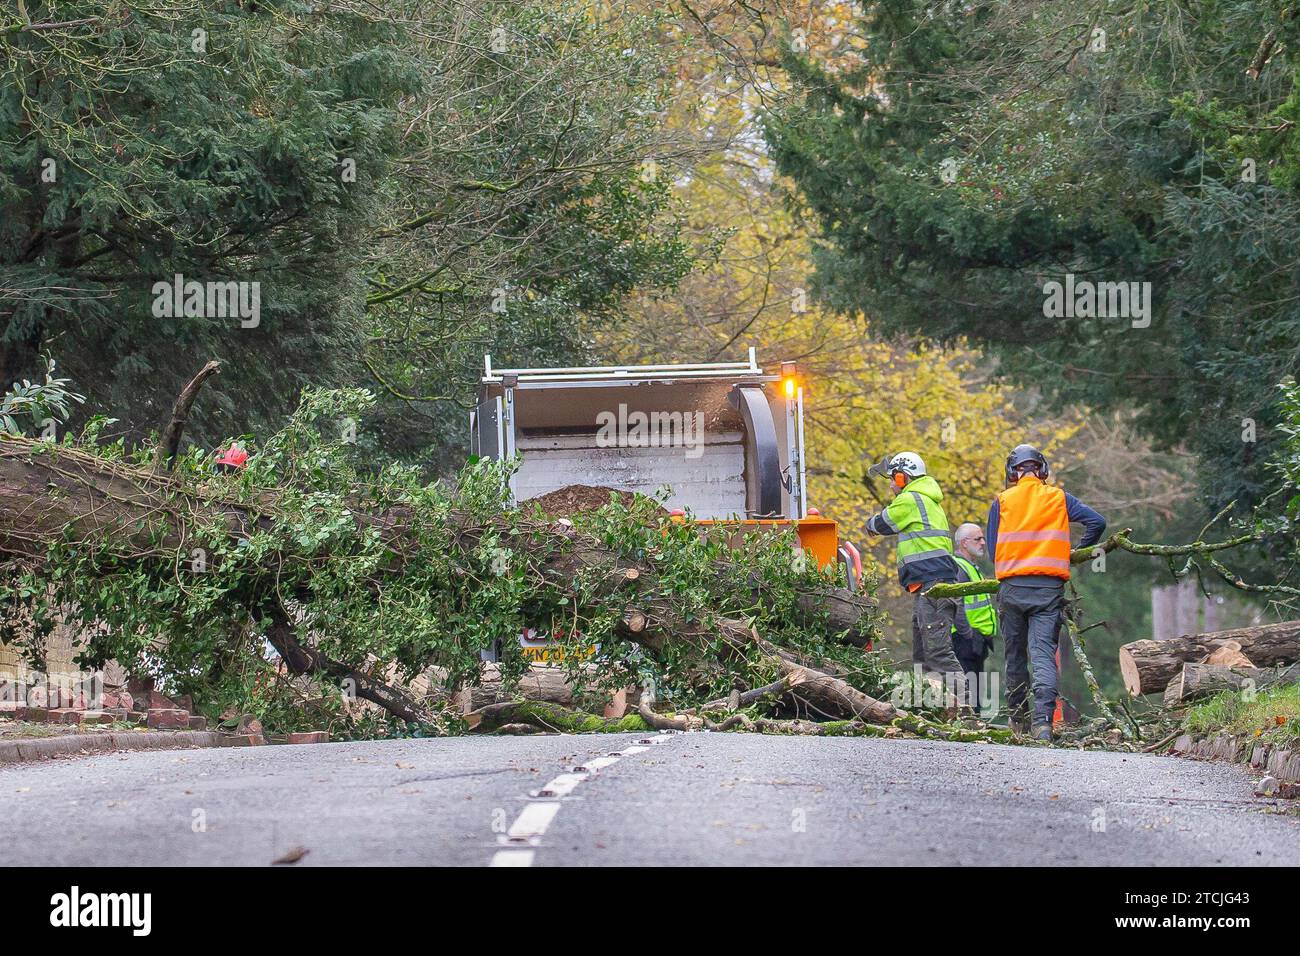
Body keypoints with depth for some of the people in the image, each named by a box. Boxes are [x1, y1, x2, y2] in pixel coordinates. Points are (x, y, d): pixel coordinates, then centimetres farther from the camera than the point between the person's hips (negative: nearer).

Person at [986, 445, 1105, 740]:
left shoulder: (1001, 502, 6)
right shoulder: (1058, 498, 7)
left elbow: (993, 549, 6)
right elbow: (1097, 522, 2)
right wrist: (1079, 554, 16)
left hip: (1011, 586, 0)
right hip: (1049, 588, 0)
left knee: (1015, 655, 14)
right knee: (1043, 654, -8)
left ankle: (1018, 719, 22)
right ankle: (1043, 721, -24)